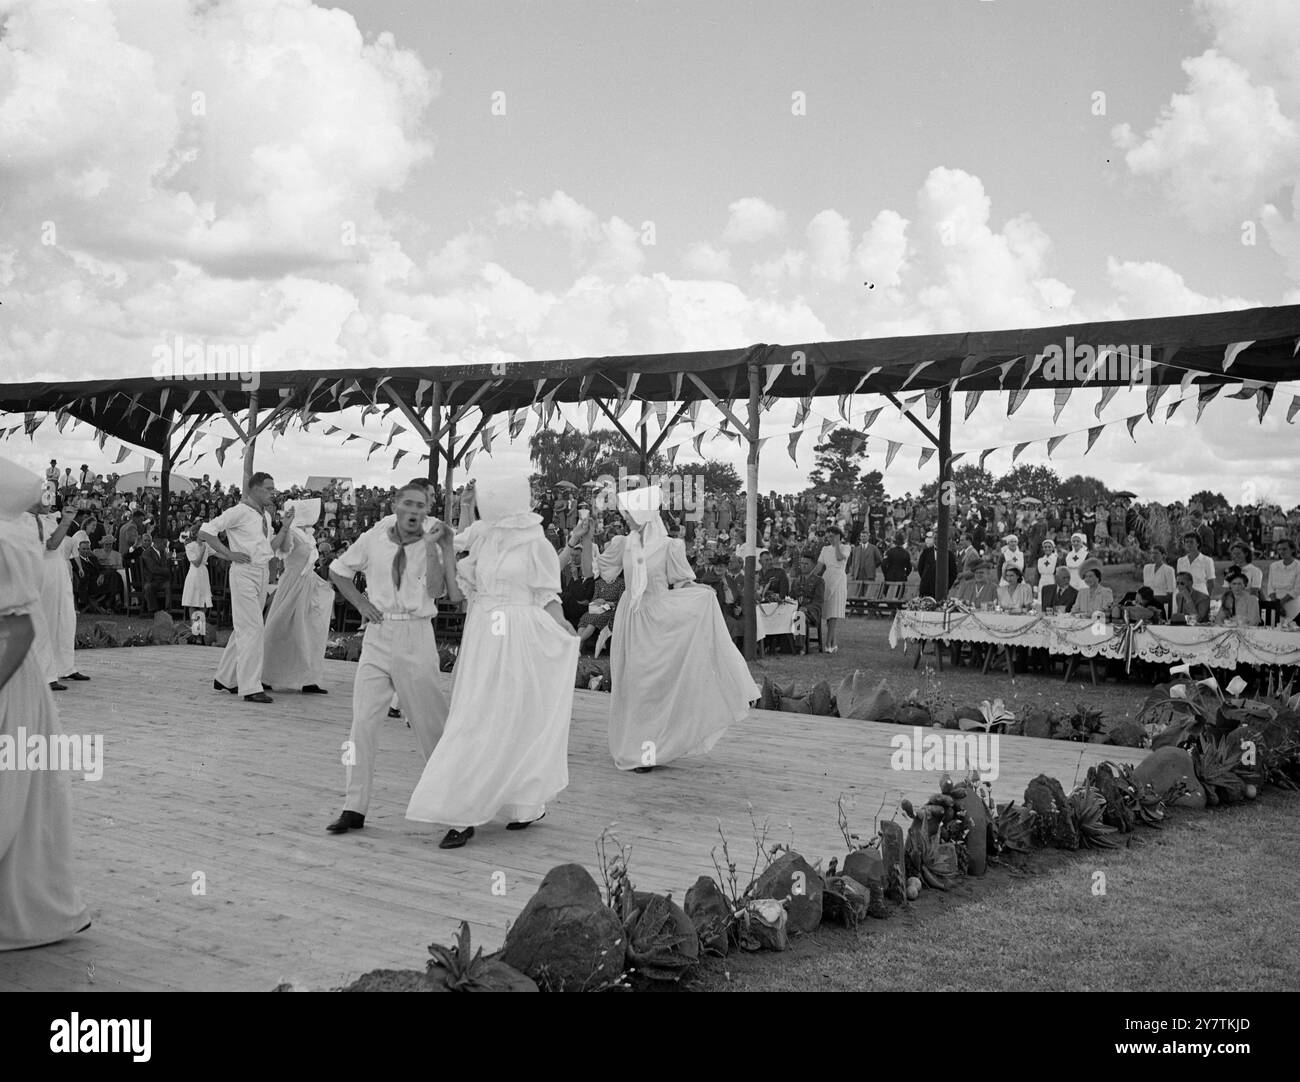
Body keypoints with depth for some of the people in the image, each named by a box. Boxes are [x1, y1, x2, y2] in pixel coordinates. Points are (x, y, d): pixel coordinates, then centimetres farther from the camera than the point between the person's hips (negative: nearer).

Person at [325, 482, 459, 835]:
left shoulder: (433, 546, -1)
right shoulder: (371, 541, 4)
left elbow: (436, 591, -17)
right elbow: (337, 570, 19)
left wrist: (433, 545, -18)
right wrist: (360, 601, 5)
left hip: (417, 637, -2)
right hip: (378, 634, 2)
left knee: (430, 720, 4)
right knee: (363, 720, -1)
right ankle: (355, 808, 5)